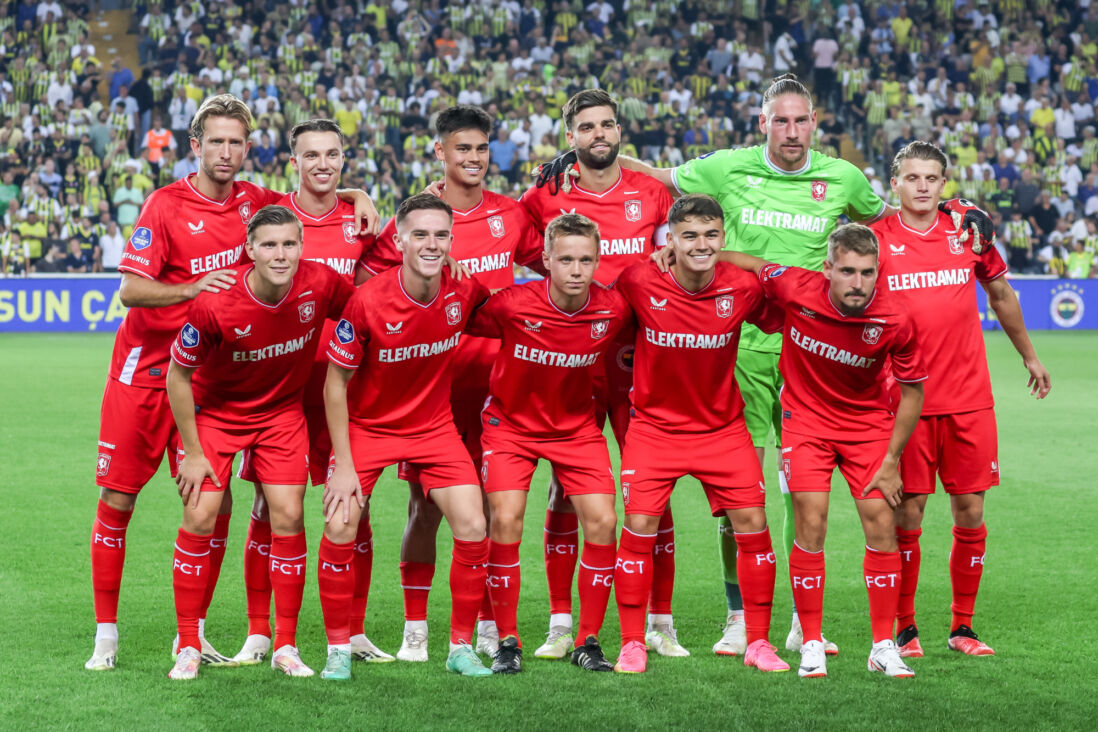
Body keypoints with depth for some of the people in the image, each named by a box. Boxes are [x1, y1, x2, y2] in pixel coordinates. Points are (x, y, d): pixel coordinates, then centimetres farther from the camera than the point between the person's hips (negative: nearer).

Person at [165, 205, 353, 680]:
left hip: (283, 413, 2)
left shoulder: (320, 284, -22)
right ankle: (188, 648, 4)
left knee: (288, 519, -5)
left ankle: (285, 646, 7)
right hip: (214, 412, -2)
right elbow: (177, 377, -15)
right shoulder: (214, 305, -29)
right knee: (200, 519, -8)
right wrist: (192, 453, -13)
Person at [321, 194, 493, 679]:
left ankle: (461, 648, 7)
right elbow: (336, 384, -13)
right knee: (340, 529, -14)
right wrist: (343, 466, -14)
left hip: (434, 426, 2)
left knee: (473, 528, -9)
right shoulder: (368, 301, -23)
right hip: (365, 425, -2)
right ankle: (338, 649, 4)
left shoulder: (464, 293, -14)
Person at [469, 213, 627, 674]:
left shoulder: (613, 309, -18)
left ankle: (588, 641, 5)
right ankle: (507, 641, 0)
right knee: (505, 521, -15)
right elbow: (462, 328, -6)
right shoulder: (512, 304, -25)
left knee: (602, 521, -9)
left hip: (577, 425, 2)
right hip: (510, 423, -2)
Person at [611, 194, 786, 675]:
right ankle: (632, 644, 6)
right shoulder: (639, 283, -17)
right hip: (654, 424, -1)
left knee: (752, 523, -4)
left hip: (722, 426, 1)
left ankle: (758, 642, 10)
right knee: (639, 527, -8)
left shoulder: (743, 288, -13)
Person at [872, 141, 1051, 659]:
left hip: (969, 398, 2)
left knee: (970, 514, 4)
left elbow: (1001, 295, 20)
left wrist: (1029, 357, 29)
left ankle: (962, 626, 16)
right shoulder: (874, 240, -3)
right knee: (906, 515, -1)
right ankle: (904, 629, 11)